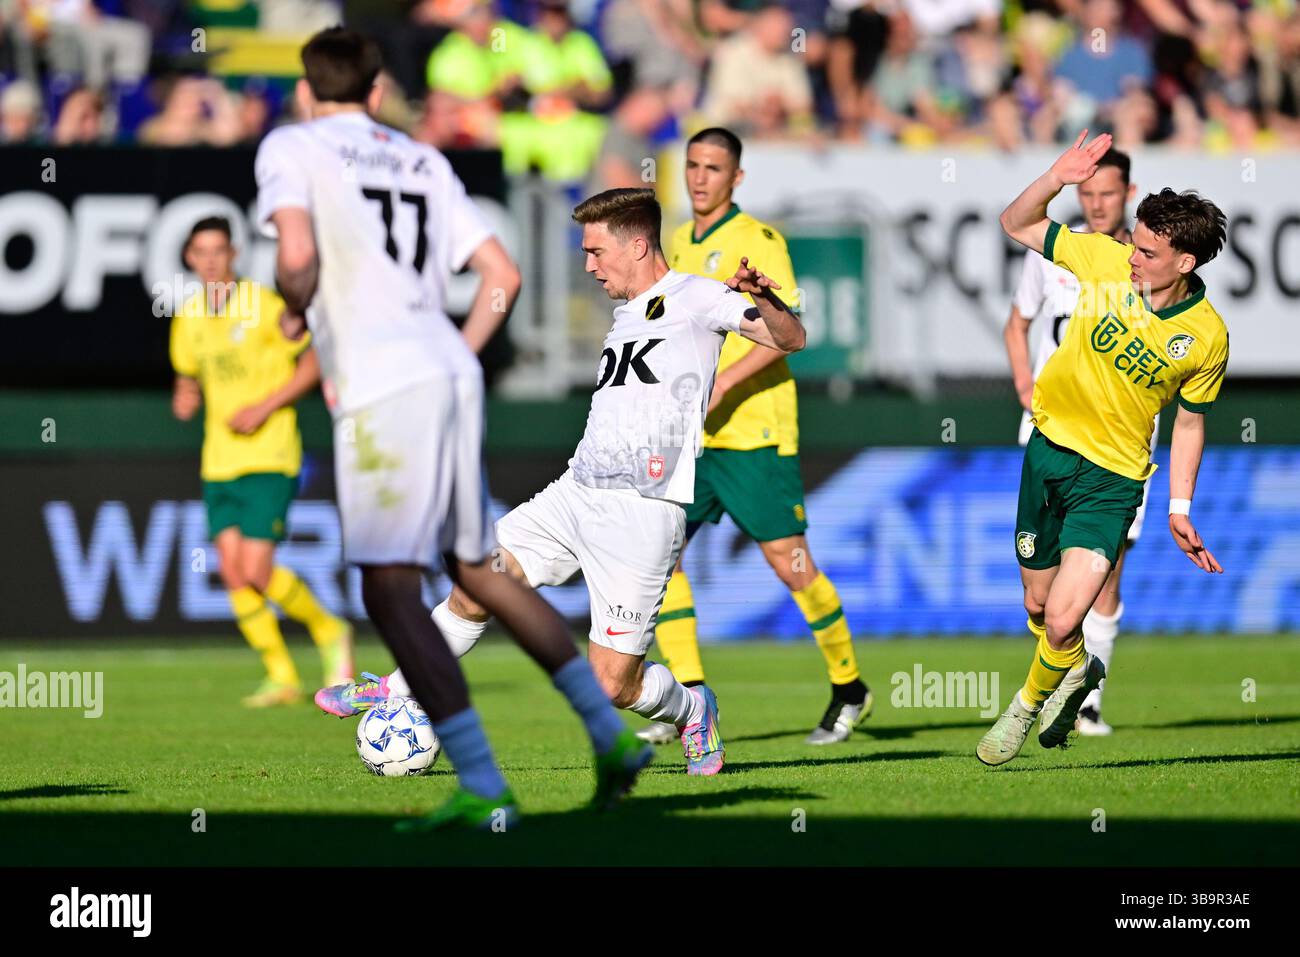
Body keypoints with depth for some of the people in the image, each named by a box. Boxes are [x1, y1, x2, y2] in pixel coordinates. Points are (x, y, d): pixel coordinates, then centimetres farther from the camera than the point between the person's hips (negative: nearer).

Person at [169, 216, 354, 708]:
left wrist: (264, 407, -15)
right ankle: (282, 677, 8)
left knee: (255, 572, -14)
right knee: (232, 573, -1)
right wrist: (185, 399, -1)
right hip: (219, 461, 6)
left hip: (268, 458, -6)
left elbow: (313, 363, -6)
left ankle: (329, 631, 10)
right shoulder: (187, 318, 8)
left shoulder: (262, 305, -10)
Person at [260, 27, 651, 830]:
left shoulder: (291, 148, 3)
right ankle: (611, 735, 20)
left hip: (382, 387, -7)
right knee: (478, 568, 20)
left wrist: (296, 312, 6)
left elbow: (298, 258, -14)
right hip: (451, 372, 7)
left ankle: (483, 790, -16)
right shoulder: (423, 162, 20)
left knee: (391, 591, -7)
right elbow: (503, 275, 16)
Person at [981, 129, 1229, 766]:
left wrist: (1180, 511, 2)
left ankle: (1030, 701, 15)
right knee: (1038, 608, 15)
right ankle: (1077, 670, 48)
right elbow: (1016, 224, -2)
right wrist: (1056, 178, -19)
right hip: (1049, 448, 3)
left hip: (1113, 476, -3)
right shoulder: (1106, 260, -10)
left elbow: (1190, 423, 3)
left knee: (1061, 621, -16)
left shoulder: (1208, 336, -12)